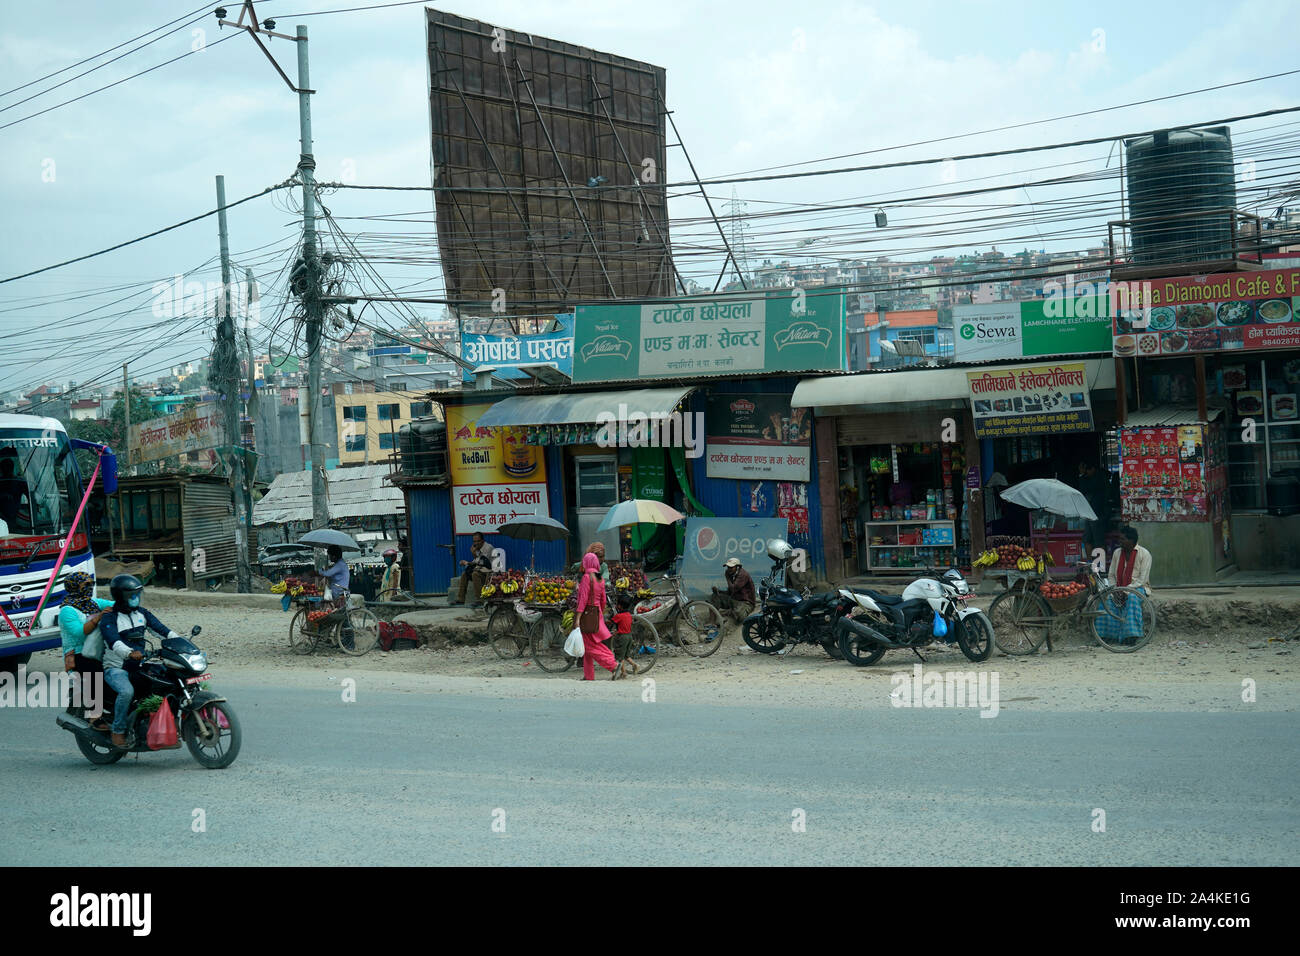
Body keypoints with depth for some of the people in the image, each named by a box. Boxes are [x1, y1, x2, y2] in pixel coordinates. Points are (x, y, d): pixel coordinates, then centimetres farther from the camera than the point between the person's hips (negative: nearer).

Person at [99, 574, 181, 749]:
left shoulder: (141, 613, 13)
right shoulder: (109, 618, -8)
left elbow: (160, 628, 4)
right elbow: (114, 641, -25)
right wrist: (129, 653, -45)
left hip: (139, 667, 6)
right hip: (116, 668, -6)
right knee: (127, 691, -35)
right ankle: (118, 731, -18)